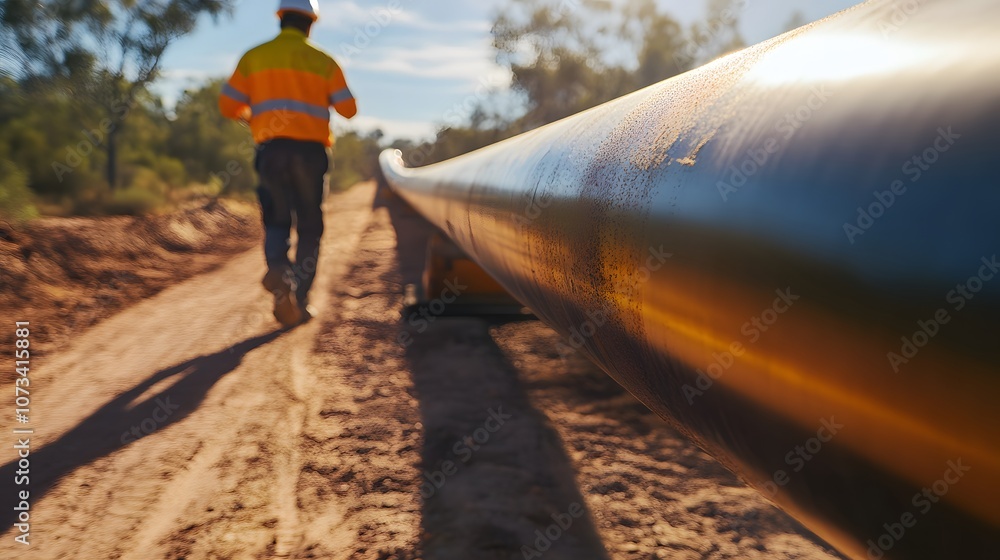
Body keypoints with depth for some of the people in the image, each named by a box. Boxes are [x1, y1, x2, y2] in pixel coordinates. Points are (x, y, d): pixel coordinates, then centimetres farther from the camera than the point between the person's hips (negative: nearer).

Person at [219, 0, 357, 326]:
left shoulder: (254, 57, 9)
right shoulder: (323, 61, 5)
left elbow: (228, 106, 6)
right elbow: (348, 109, 2)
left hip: (271, 150, 1)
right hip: (310, 151, -1)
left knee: (276, 220, 14)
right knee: (309, 228, 7)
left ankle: (277, 267, -18)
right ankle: (298, 302, 2)